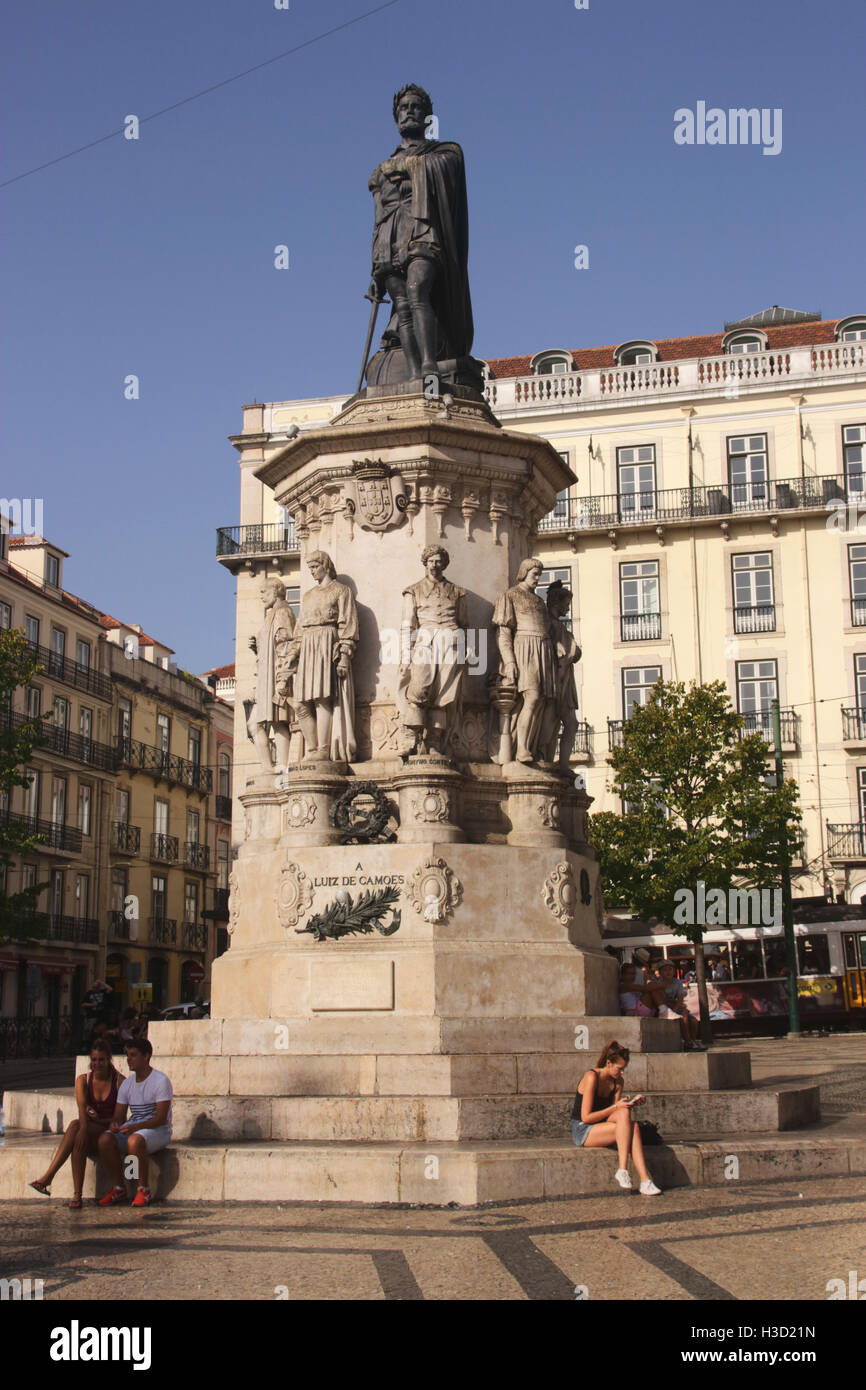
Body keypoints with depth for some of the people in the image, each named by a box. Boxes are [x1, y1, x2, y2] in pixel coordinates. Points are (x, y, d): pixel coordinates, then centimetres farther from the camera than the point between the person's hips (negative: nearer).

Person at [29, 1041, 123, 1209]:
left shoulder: (119, 1081, -3)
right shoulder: (83, 1080, 6)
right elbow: (82, 1107, -13)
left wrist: (98, 1120, -19)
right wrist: (83, 1128, -32)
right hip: (89, 1133, 3)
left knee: (75, 1126, -33)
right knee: (80, 1135, -36)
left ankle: (47, 1177, -40)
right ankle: (77, 1194, -44)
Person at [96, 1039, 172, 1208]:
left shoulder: (161, 1080, -9)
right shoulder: (127, 1083, 12)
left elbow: (161, 1118, -17)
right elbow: (119, 1115, 11)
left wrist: (135, 1127, -31)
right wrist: (115, 1124, -15)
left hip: (159, 1130, -6)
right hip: (132, 1128, 6)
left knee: (134, 1140, -38)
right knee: (105, 1139, -22)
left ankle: (143, 1189, -21)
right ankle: (118, 1188, -11)